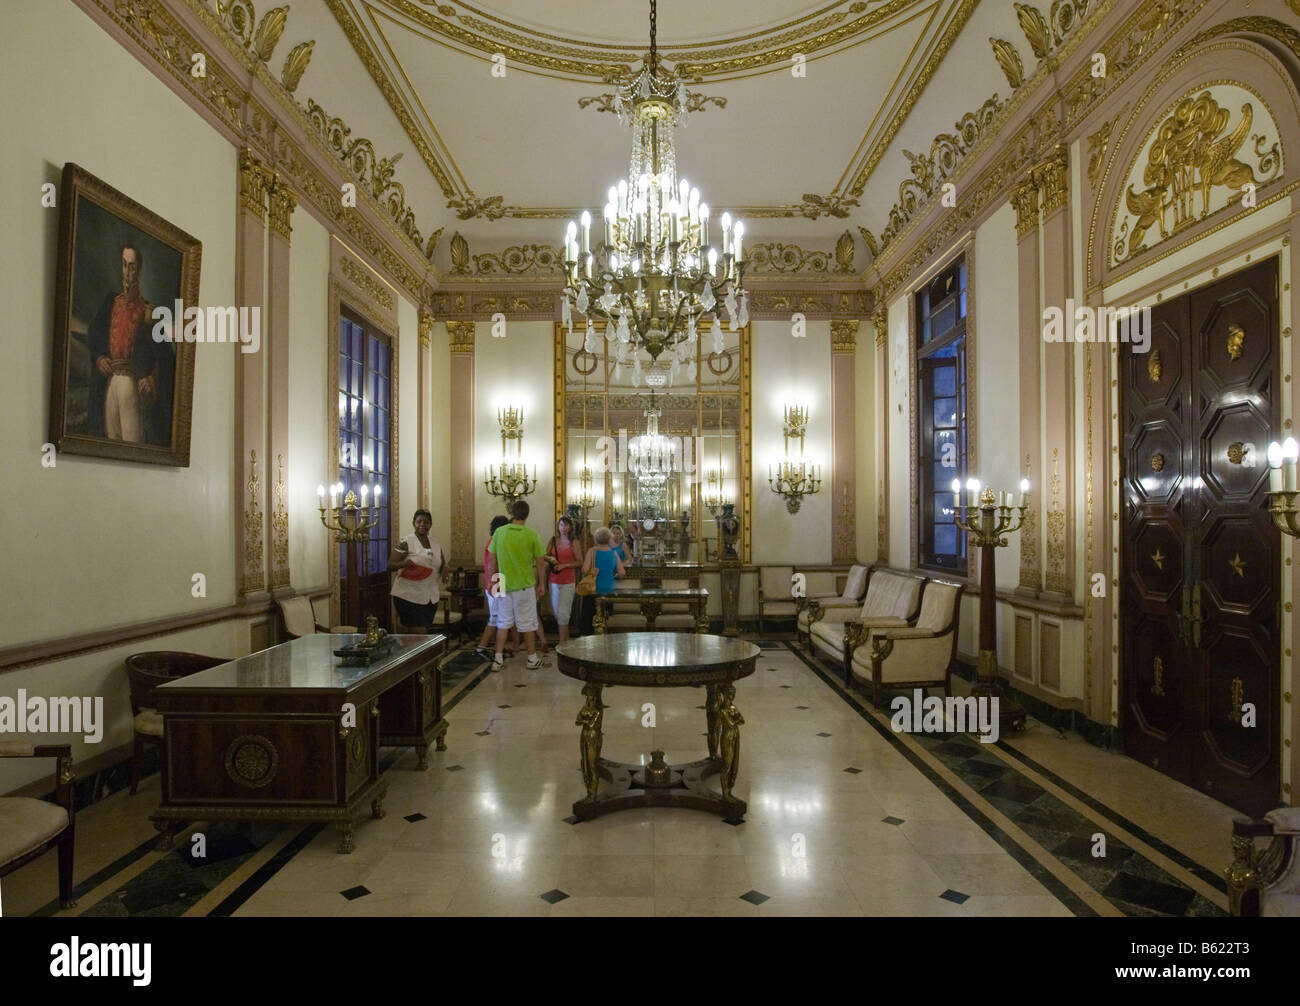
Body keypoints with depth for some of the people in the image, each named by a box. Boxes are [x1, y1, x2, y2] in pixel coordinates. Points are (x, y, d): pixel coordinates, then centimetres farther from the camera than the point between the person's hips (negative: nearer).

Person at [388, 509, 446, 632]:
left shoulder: (435, 542, 10)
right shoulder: (405, 543, -7)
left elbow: (443, 562, 22)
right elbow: (390, 564, -9)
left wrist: (444, 568, -2)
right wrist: (403, 564, -30)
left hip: (431, 597, 6)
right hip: (409, 597, -6)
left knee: (427, 631, 14)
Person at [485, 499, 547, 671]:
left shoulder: (499, 532, -4)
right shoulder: (531, 534, -10)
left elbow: (492, 560, 1)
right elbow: (540, 562, -5)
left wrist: (492, 581, 12)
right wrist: (541, 584, 7)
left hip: (504, 585, 2)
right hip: (525, 585, -2)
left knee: (503, 622, 13)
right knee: (527, 623, 9)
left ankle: (498, 659, 13)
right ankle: (532, 658, 19)